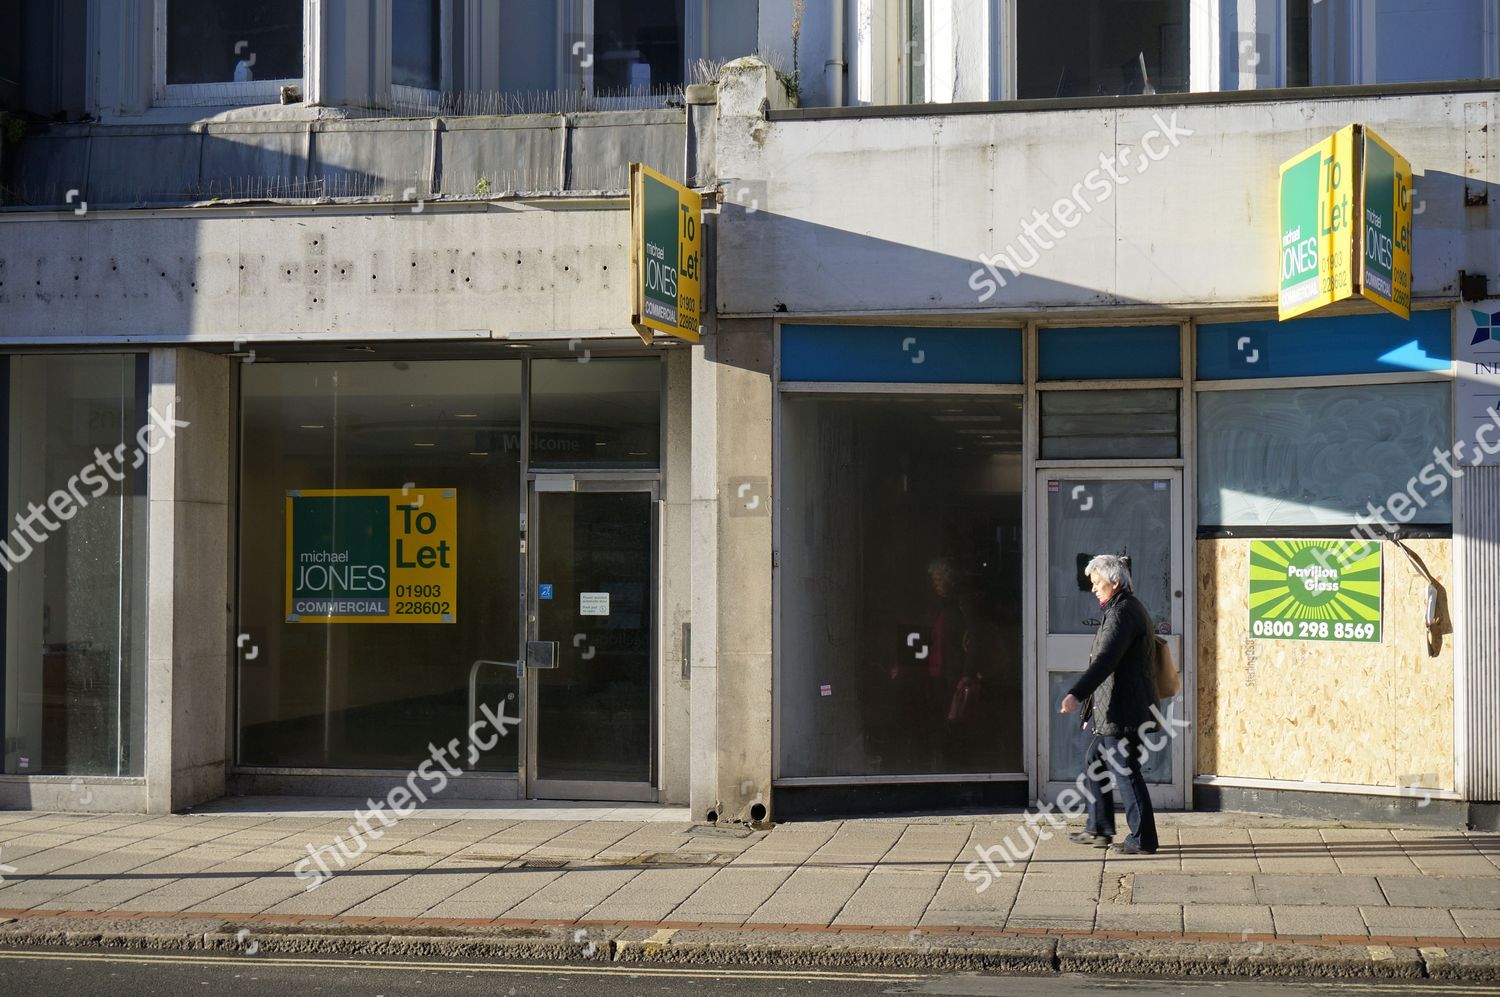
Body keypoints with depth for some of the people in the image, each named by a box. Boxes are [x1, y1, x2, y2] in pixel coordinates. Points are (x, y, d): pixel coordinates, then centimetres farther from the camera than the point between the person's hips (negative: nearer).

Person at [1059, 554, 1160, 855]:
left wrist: (1076, 694, -36)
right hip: (1114, 709, 11)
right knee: (1093, 762, 19)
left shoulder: (1122, 613, -18)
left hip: (1122, 711, -11)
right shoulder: (1130, 609, 17)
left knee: (1125, 773, -5)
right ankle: (1099, 827, 26)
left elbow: (1105, 660, -29)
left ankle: (1142, 839, 1)